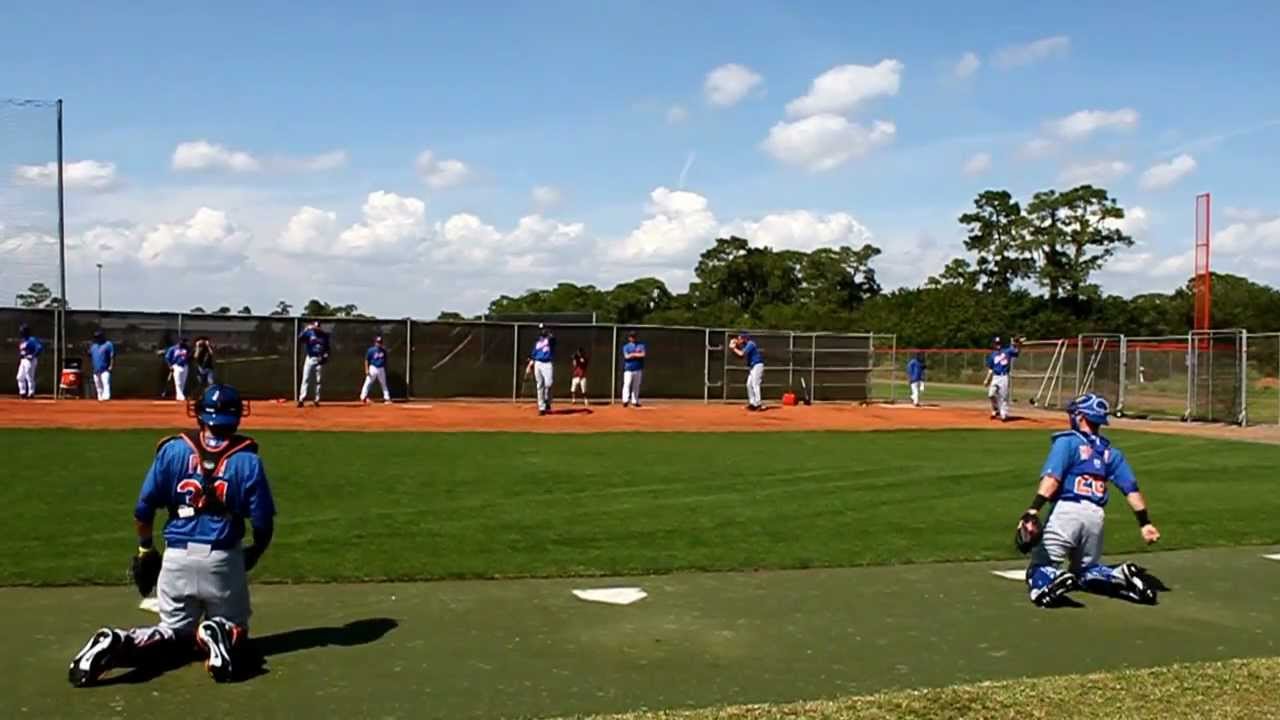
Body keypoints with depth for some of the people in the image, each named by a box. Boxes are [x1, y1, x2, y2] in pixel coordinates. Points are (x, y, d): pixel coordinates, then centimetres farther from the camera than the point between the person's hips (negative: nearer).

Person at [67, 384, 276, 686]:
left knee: (174, 633, 17)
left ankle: (116, 643, -12)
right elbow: (263, 524, -2)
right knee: (235, 627, 18)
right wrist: (253, 555, 18)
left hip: (176, 556, 2)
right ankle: (221, 635, -19)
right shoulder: (248, 460, -1)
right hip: (223, 559, -2)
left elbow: (143, 510, 0)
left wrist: (145, 550, 16)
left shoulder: (173, 449, 3)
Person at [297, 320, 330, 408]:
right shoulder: (309, 333, -2)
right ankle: (301, 399, -10)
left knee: (319, 380, 5)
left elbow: (327, 348, 11)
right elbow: (300, 338, -18)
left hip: (320, 360, 2)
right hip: (310, 359, -2)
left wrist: (326, 355, -6)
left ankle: (316, 400, 12)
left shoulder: (324, 335, 5)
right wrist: (306, 329, -27)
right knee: (305, 379, -7)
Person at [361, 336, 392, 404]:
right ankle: (363, 398, -8)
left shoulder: (384, 351, 7)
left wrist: (386, 370, 14)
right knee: (368, 383, -10)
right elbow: (366, 360, -6)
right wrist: (367, 370, -14)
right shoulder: (371, 350, -7)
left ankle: (387, 398, 17)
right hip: (373, 368, -4)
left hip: (381, 369, 4)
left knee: (384, 384, 11)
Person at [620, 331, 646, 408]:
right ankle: (625, 401, -20)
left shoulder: (641, 345, 8)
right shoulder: (626, 346, 5)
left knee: (636, 386, 7)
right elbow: (626, 356, -10)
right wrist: (637, 354, -7)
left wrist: (632, 354, -7)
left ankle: (634, 401, 15)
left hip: (638, 369, 2)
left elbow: (643, 354, -7)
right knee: (627, 384, -15)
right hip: (628, 369, -2)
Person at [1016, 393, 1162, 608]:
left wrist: (1034, 510, -20)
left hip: (1066, 510, -5)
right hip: (1096, 516, 5)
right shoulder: (1110, 452, 19)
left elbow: (1052, 478, -12)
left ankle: (1054, 582, -34)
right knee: (1087, 569, 26)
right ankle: (1123, 575, -2)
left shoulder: (1066, 441, 3)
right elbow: (1131, 488, 10)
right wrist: (1145, 523, 7)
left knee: (1038, 570, -1)